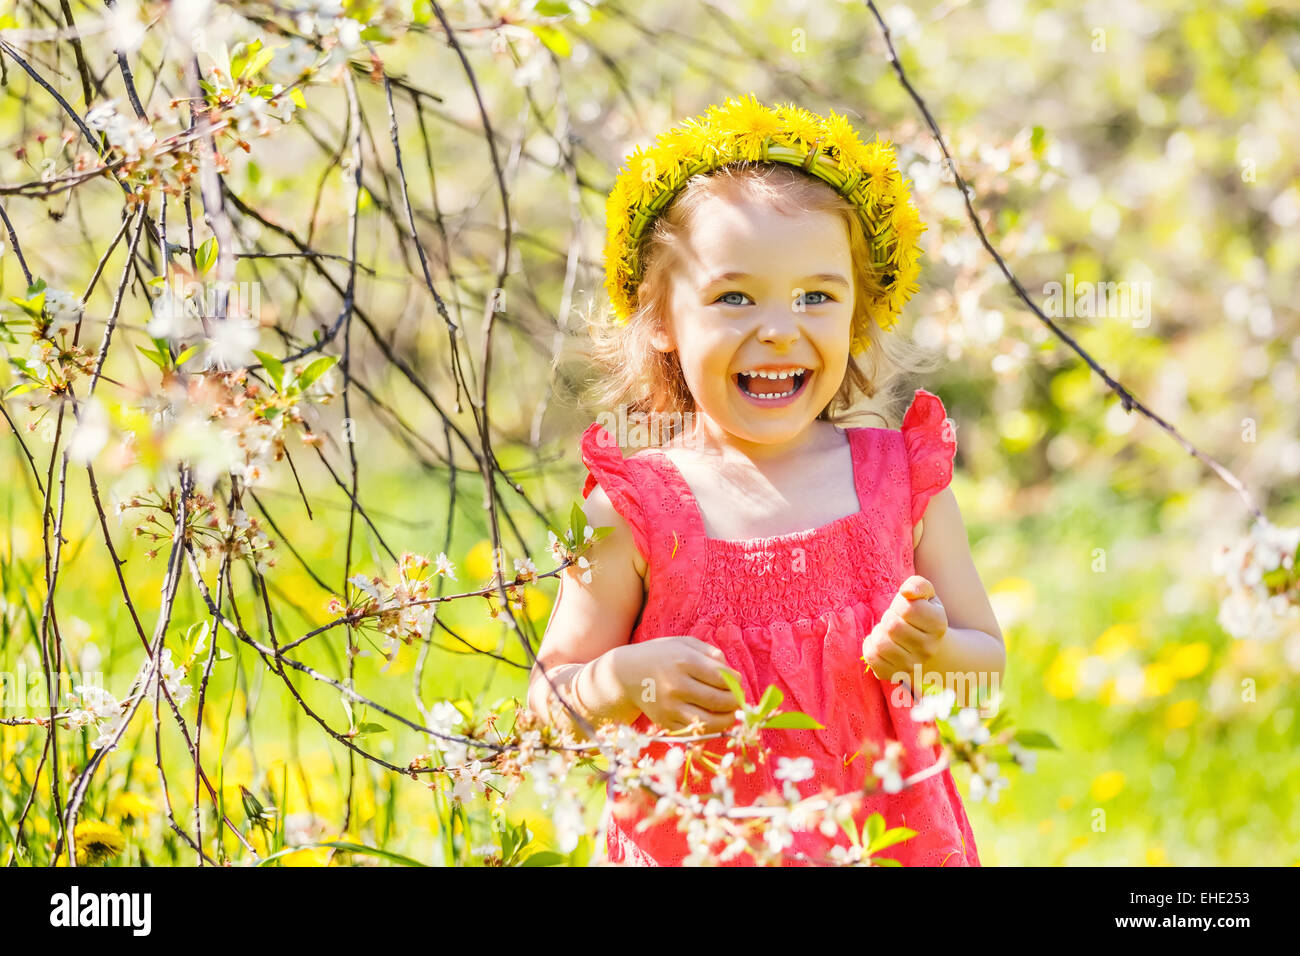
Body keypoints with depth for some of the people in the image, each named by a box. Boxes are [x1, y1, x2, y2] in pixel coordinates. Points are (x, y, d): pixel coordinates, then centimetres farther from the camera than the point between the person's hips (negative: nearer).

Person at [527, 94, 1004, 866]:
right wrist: (624, 680, -22)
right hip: (693, 842, -2)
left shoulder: (902, 479, -1)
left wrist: (928, 656, -16)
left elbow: (988, 664, 4)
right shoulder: (632, 512, -8)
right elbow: (547, 702, -3)